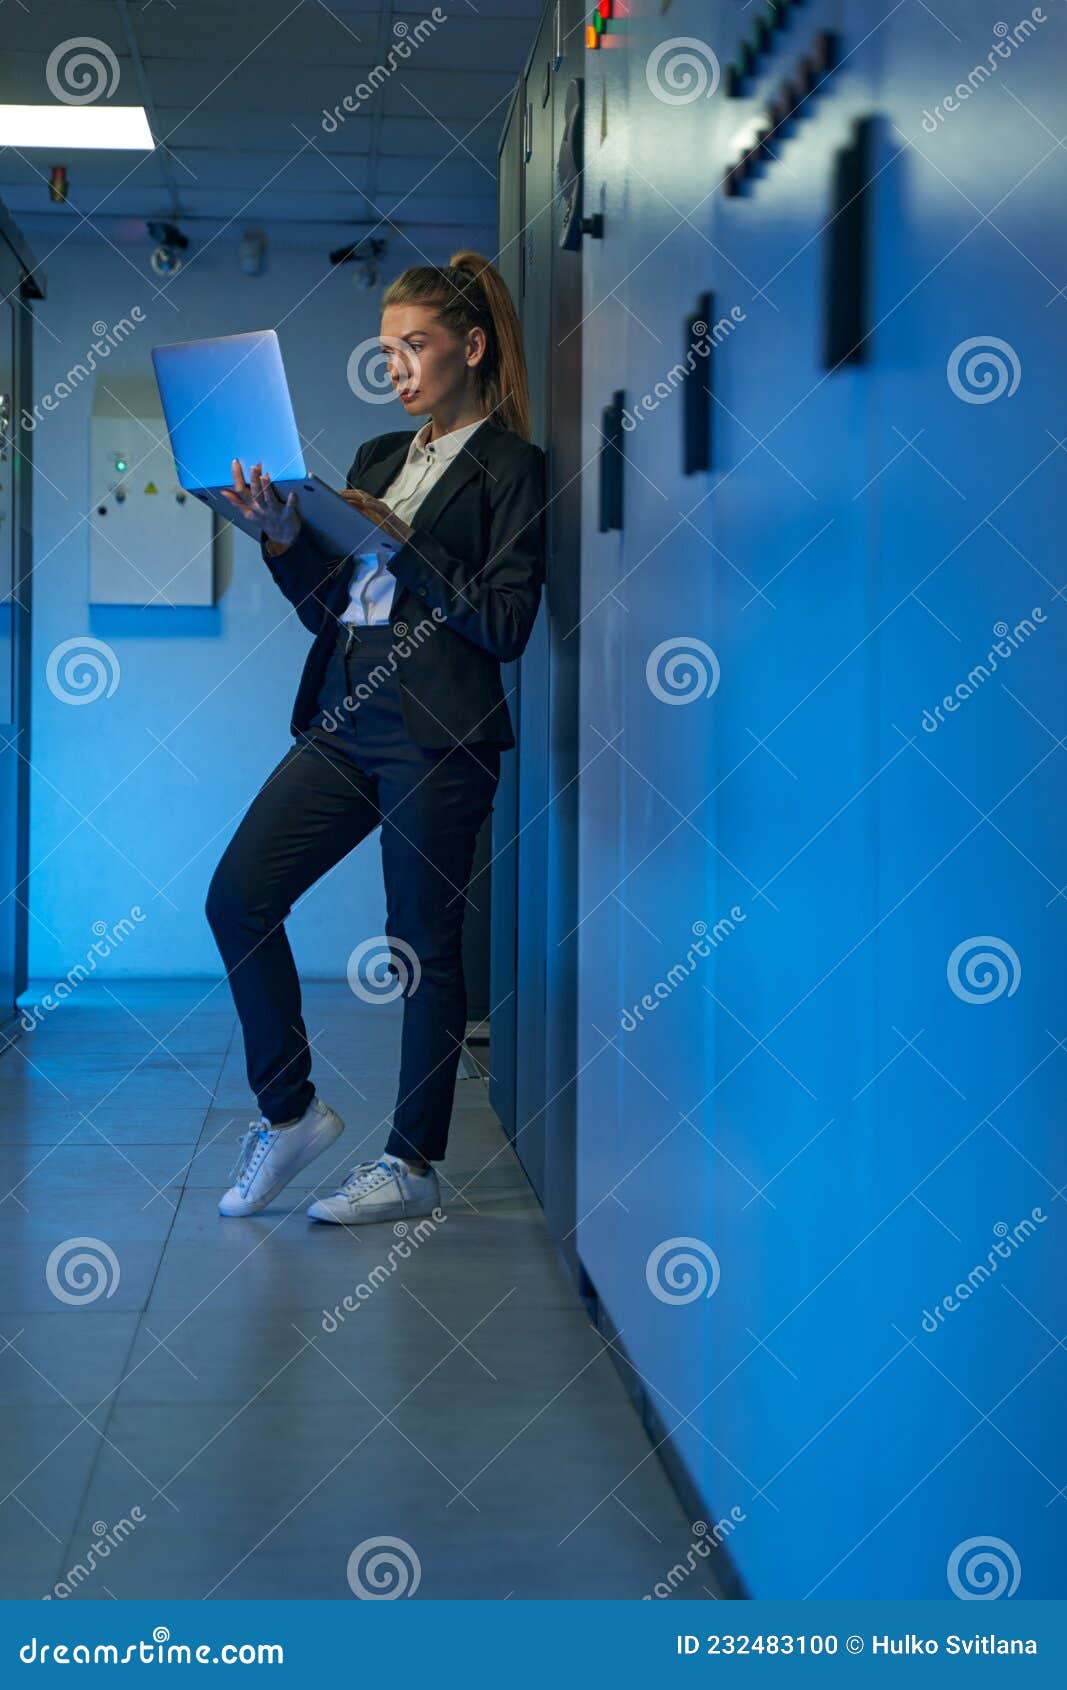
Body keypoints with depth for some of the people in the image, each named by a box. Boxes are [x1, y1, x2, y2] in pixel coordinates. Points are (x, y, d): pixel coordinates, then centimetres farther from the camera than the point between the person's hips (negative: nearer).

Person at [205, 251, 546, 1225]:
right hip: (344, 718, 7)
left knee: (424, 944, -1)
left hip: (438, 731, -7)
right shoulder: (377, 459, 19)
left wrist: (402, 544, -14)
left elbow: (507, 624, -11)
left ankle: (415, 1163, 10)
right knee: (237, 897, -1)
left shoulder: (510, 467, -2)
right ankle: (291, 1113, 14)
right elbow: (327, 609, 17)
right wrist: (284, 537, 1)